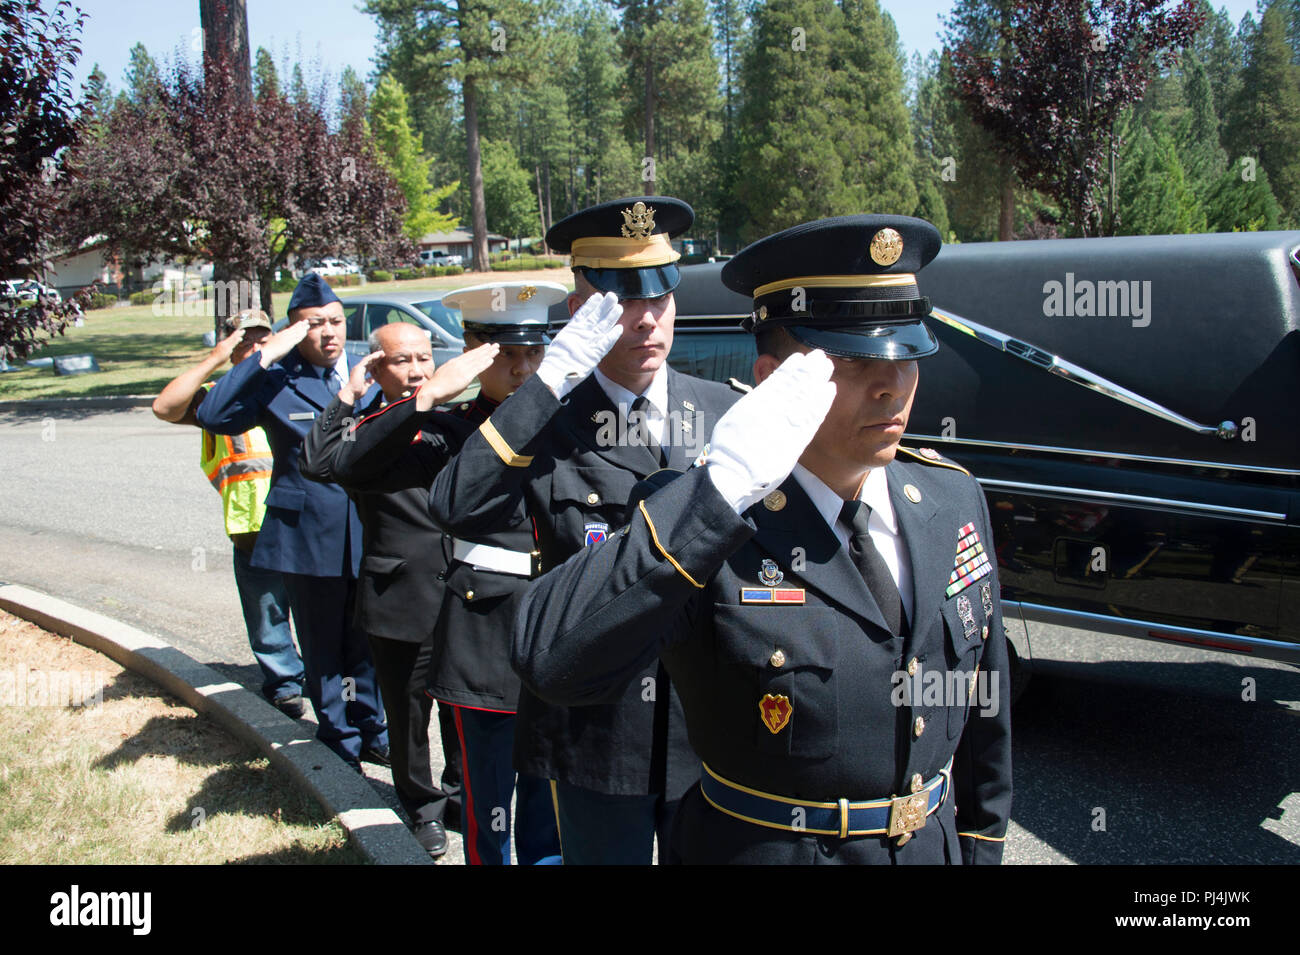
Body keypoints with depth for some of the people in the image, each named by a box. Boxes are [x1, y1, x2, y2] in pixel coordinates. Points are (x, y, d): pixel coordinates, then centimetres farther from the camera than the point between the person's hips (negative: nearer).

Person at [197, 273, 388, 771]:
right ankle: (338, 736, 28)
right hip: (309, 537, -3)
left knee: (368, 640, 15)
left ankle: (370, 728, 34)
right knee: (322, 648, 11)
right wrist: (267, 355, -23)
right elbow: (212, 414, -22)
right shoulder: (277, 381, -6)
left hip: (369, 536, 3)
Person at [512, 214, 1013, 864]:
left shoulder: (954, 499, -4)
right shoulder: (708, 521, -22)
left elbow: (983, 710, 6)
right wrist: (721, 487, -41)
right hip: (760, 847, -4)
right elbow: (547, 660, -38)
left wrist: (981, 848, 12)